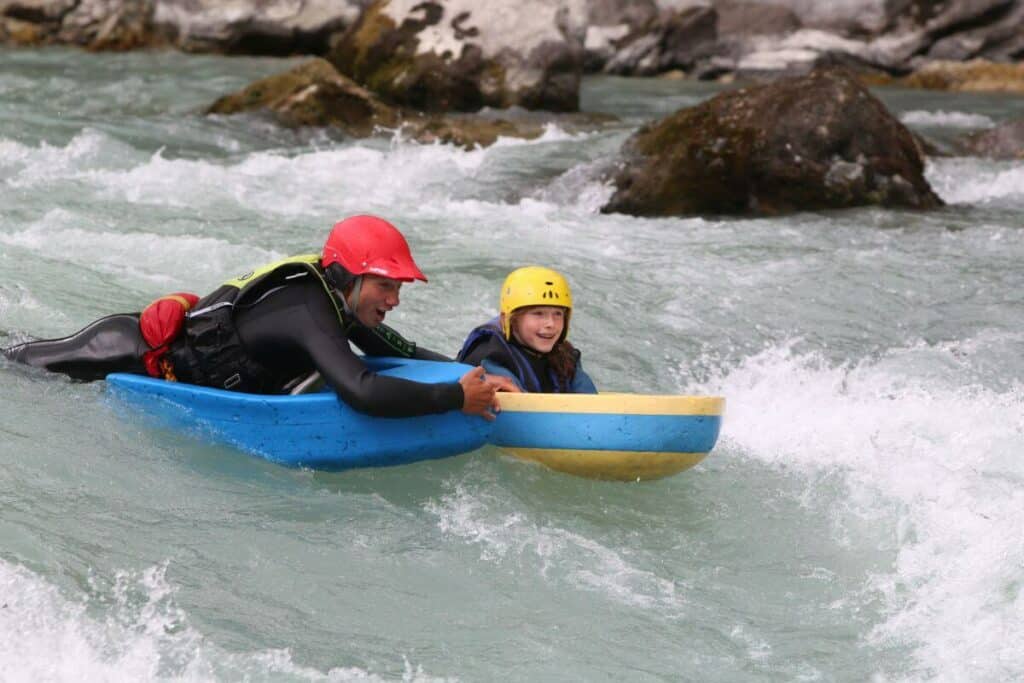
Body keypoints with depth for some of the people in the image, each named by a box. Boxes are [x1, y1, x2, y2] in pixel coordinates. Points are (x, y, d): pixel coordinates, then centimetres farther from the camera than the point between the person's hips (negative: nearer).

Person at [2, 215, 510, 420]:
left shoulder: (336, 301, -7)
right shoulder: (310, 316, -34)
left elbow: (403, 352, 4)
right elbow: (363, 393, -48)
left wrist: (477, 375, -9)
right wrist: (457, 398, -41)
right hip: (137, 356, -8)